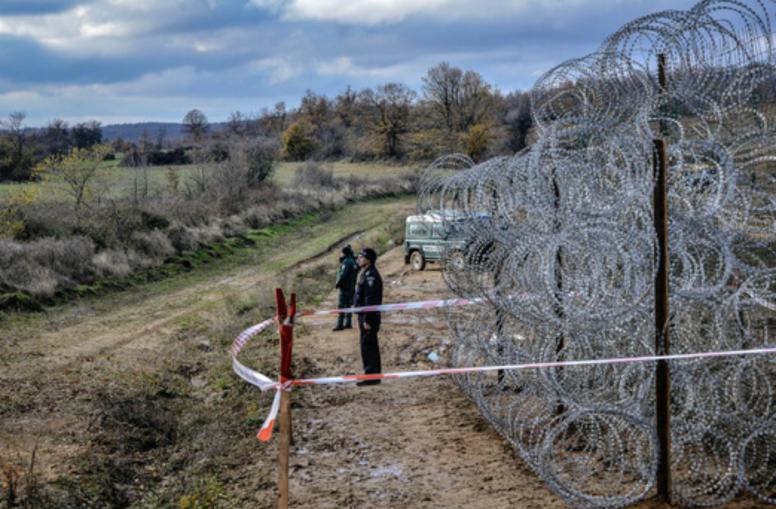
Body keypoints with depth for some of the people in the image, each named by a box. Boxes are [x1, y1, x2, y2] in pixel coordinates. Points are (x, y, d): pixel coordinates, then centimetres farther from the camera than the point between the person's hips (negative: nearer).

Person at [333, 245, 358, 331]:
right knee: (348, 305, 16)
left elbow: (343, 275, -23)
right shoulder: (353, 261, 12)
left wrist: (337, 284, -12)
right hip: (351, 287, 10)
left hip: (345, 287, -10)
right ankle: (348, 323, 21)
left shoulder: (347, 262, -17)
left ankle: (340, 325, -9)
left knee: (341, 306, -8)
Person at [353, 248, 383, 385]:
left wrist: (367, 320, -23)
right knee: (371, 346, 14)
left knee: (368, 346, -7)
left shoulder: (371, 275, -18)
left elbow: (370, 300, -22)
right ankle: (373, 375, 21)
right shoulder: (365, 274, 16)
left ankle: (371, 375, -4)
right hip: (364, 316, 11)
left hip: (369, 317, -11)